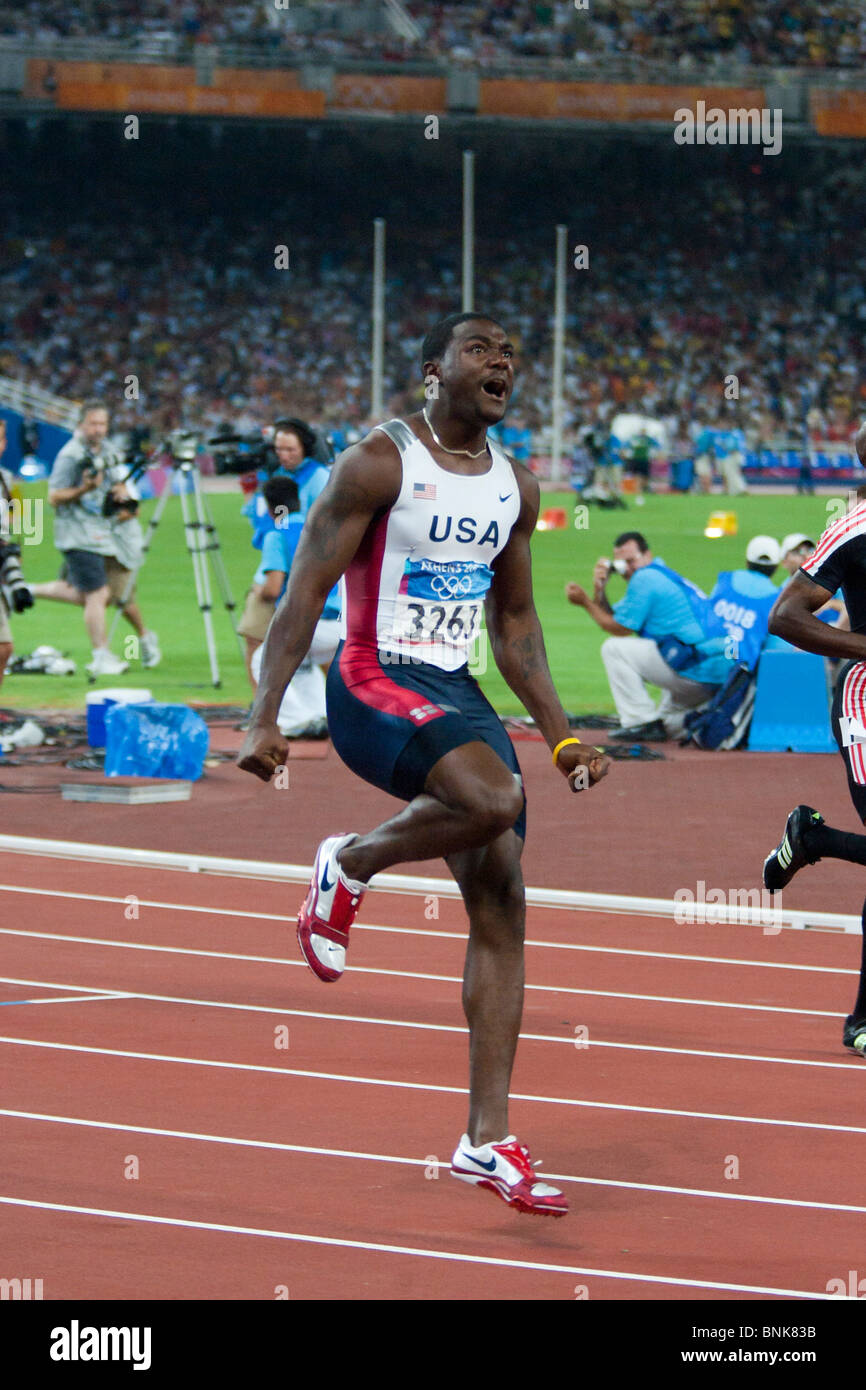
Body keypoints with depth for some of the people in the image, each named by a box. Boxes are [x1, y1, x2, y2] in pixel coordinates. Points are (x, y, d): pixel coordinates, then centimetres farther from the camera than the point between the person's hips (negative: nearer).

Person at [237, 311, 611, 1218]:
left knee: (501, 912, -1)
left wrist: (562, 738, 18)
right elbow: (305, 591, -9)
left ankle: (488, 1144, 2)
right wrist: (262, 719, -16)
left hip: (457, 695, 7)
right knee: (490, 797, -35)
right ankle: (348, 865, -3)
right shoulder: (378, 464, -8)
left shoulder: (515, 488, 12)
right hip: (373, 684, -7)